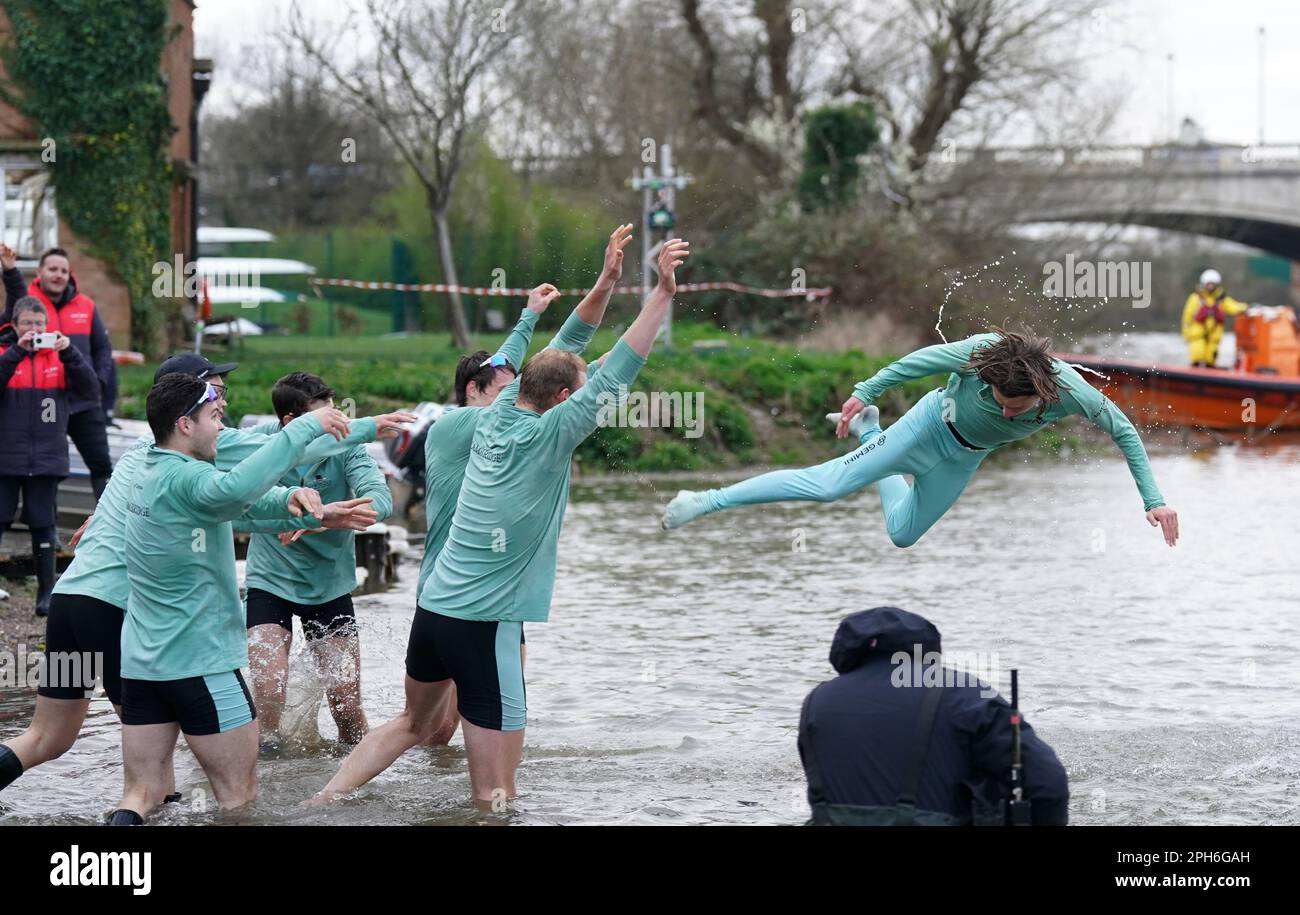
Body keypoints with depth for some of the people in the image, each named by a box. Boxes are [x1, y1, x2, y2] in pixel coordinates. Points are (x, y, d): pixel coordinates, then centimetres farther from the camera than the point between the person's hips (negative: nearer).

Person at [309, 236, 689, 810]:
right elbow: (615, 373, -19)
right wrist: (663, 292, -20)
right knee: (496, 799, -3)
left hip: (433, 607, 8)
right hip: (485, 626, -8)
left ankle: (323, 800, 22)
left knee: (414, 724, 29)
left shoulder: (498, 414, 5)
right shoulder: (549, 436, -14)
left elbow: (556, 359, 17)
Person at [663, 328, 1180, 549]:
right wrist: (864, 392, -13)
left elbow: (1124, 433, -17)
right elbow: (924, 360, -19)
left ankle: (867, 430, 41)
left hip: (966, 457, 4)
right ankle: (708, 502, -6)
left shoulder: (1071, 393, -33)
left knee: (902, 534, 18)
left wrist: (1153, 499, -18)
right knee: (829, 485, -15)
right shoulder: (982, 350, -37)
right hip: (933, 422, -4)